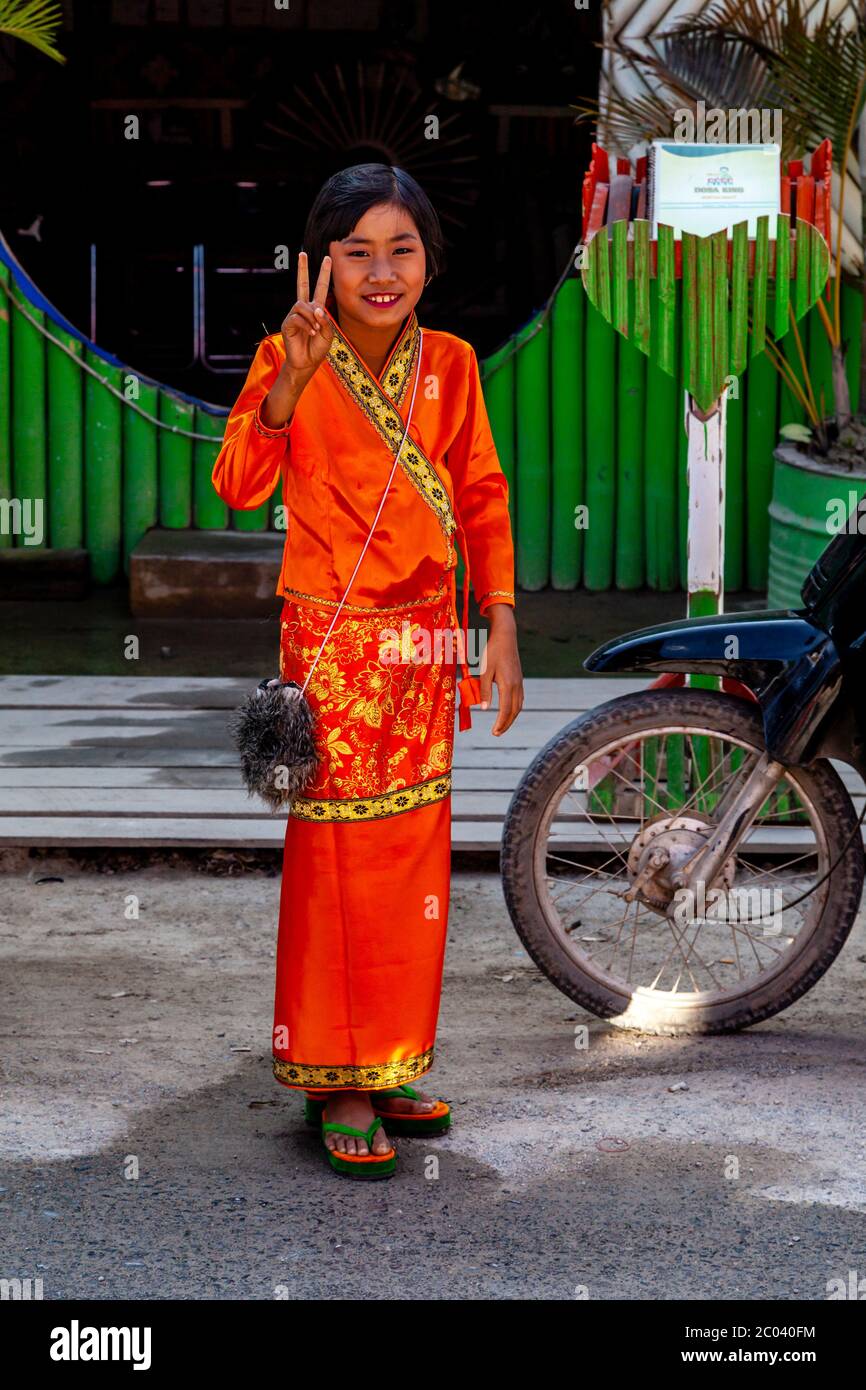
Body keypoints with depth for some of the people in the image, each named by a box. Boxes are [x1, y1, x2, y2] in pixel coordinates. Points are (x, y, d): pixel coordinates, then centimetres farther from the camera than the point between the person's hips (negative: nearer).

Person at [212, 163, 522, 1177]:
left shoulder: (449, 365, 4)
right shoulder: (289, 359, -8)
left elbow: (481, 499, 9)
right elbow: (239, 484, -23)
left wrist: (500, 628, 2)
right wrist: (293, 378, -37)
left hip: (426, 639, 5)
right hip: (333, 640, -4)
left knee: (414, 853, 10)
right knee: (338, 854, -2)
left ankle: (391, 1064, 22)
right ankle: (337, 1084, 8)